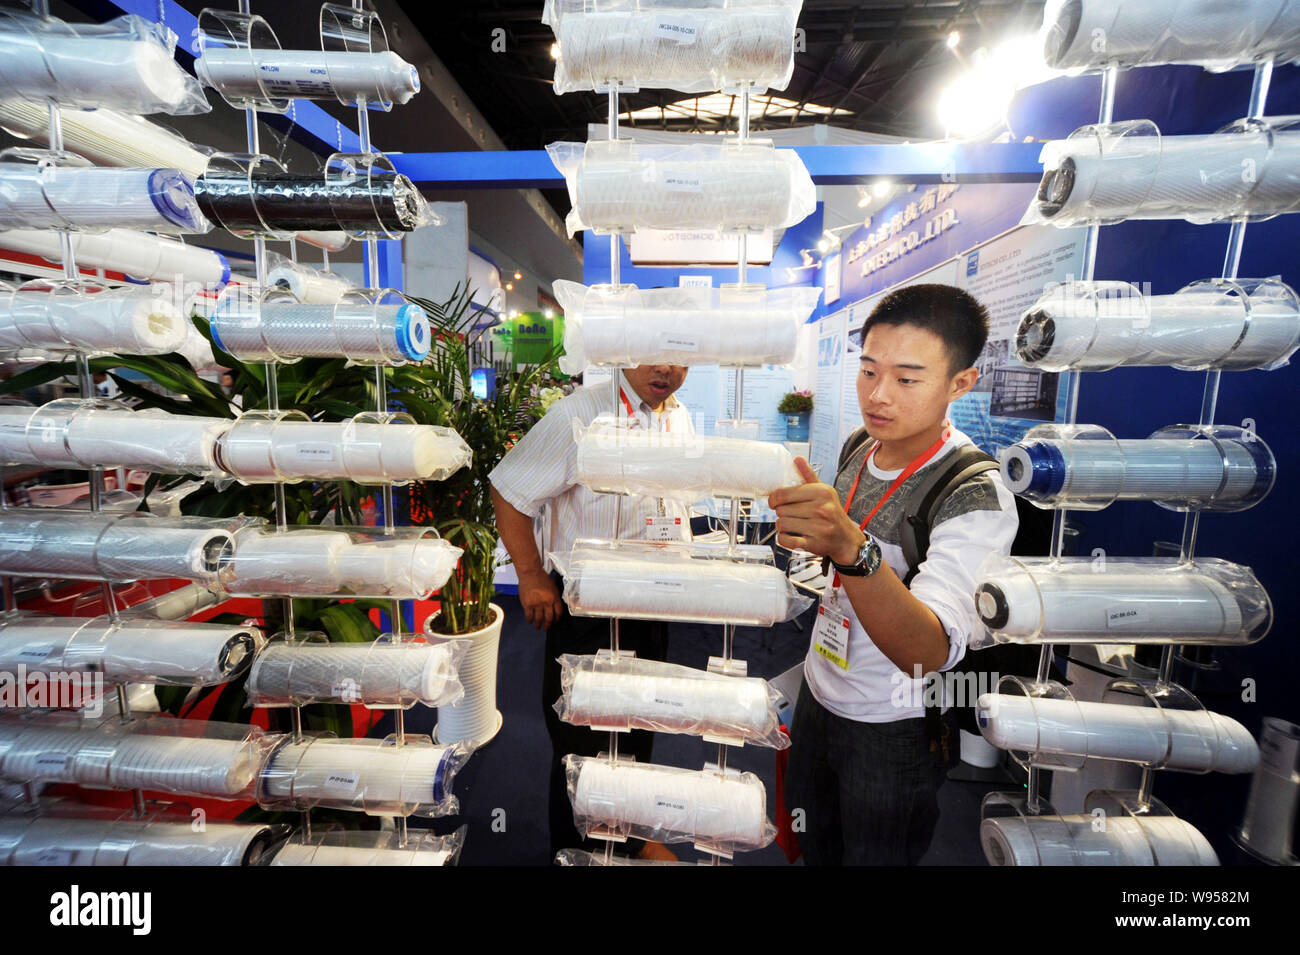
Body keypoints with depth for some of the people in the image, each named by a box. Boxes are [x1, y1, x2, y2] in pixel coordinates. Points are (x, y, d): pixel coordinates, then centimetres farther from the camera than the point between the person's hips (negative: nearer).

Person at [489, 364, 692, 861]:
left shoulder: (679, 419, 4)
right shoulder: (579, 415, -19)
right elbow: (508, 490, -15)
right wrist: (531, 575, -15)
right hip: (585, 609, -6)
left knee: (639, 728, 23)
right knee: (583, 741, 12)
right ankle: (572, 849, 40)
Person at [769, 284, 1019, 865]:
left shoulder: (978, 499, -26)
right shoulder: (859, 448, -4)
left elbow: (929, 652, -43)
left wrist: (852, 547, -55)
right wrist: (809, 525, 0)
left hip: (891, 735, -6)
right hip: (819, 694, 7)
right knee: (813, 848, 27)